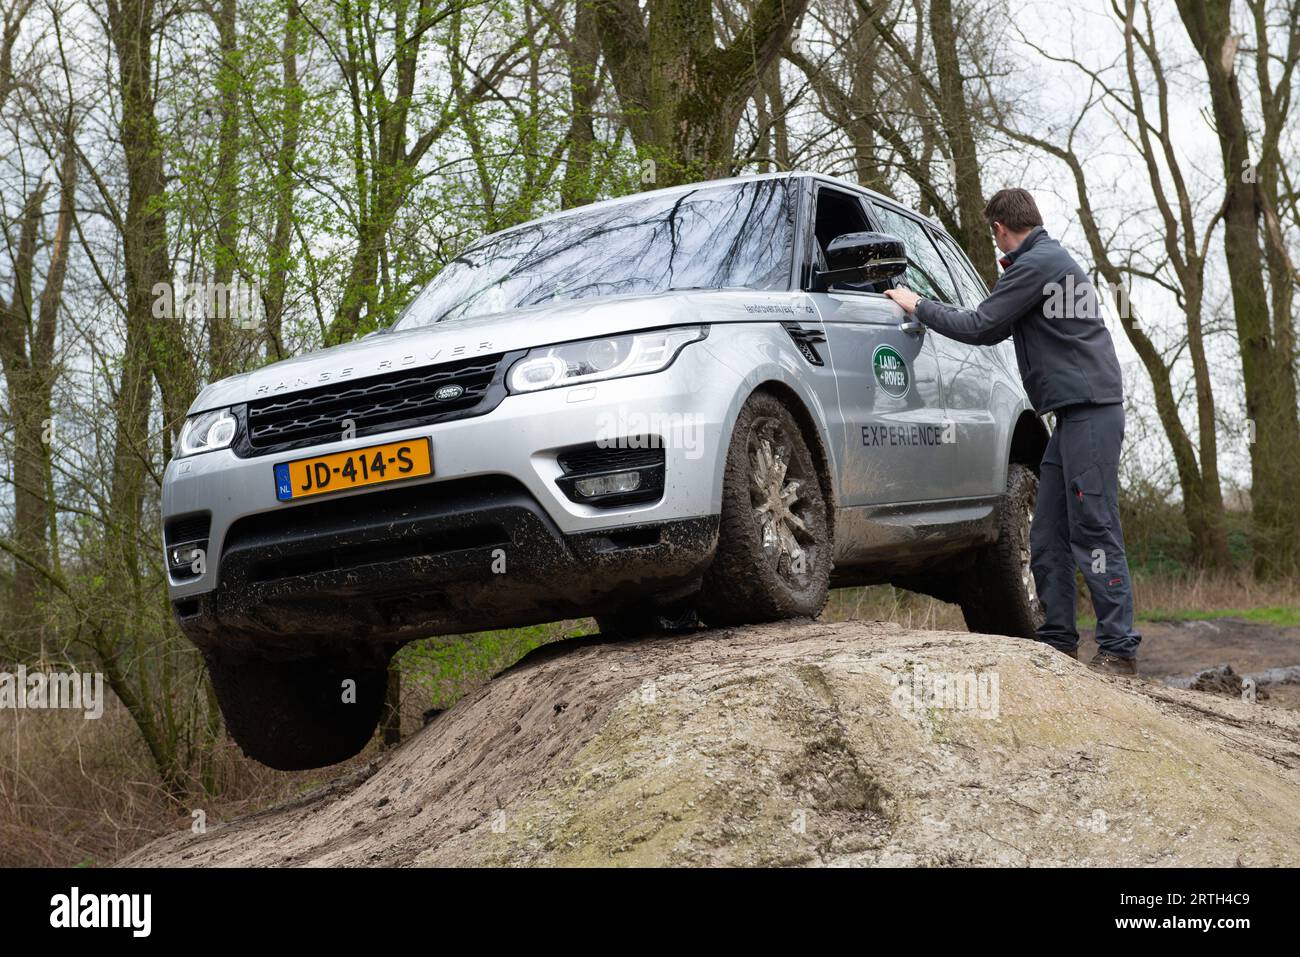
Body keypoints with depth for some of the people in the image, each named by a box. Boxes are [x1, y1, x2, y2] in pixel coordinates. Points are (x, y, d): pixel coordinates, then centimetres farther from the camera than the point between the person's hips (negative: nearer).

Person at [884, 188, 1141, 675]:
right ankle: (1058, 642, 13)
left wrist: (918, 305, 2)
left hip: (1089, 411, -10)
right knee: (1047, 534, 10)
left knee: (1094, 530, -11)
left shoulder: (1037, 264, -10)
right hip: (1074, 413, 10)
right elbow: (997, 328, 28)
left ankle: (1119, 648, -10)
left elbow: (979, 327, -11)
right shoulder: (1054, 259, 23)